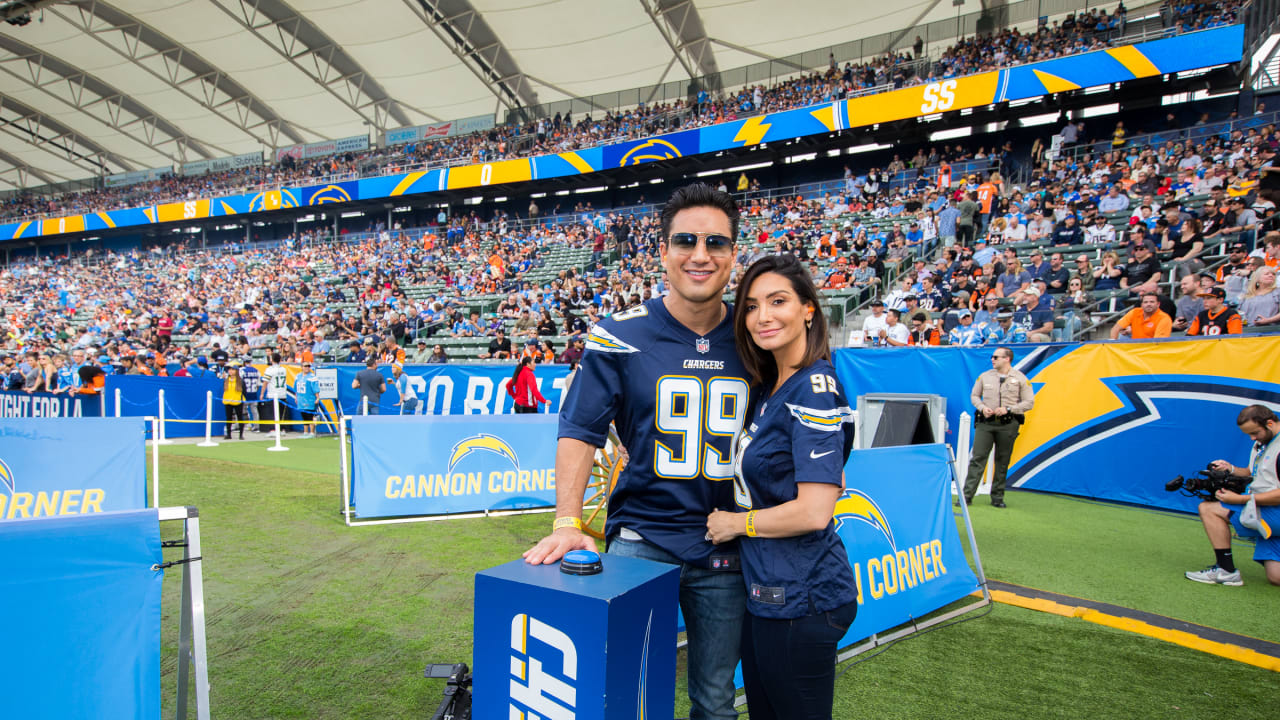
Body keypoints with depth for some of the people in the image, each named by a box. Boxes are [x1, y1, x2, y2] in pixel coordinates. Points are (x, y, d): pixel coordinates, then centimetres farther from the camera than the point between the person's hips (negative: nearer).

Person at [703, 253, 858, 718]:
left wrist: (737, 521, -12)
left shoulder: (814, 390, -20)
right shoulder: (768, 387, 7)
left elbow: (814, 511, -25)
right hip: (767, 590, 9)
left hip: (800, 600, -9)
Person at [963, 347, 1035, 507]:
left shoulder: (1020, 379, 1)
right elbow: (974, 395, 14)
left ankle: (997, 497, 18)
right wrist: (982, 408, -6)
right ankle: (967, 496, -3)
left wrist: (1008, 409, -13)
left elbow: (1029, 402, 0)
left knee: (1002, 462, 6)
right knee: (978, 458, -4)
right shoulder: (985, 376, 7)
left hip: (1008, 424, -1)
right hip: (985, 422, 1)